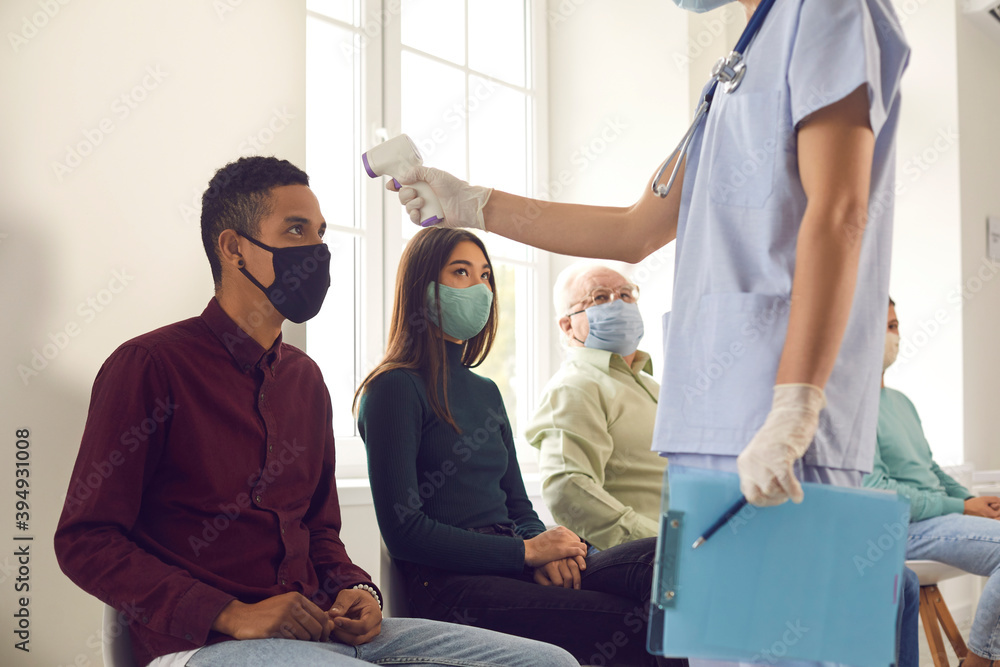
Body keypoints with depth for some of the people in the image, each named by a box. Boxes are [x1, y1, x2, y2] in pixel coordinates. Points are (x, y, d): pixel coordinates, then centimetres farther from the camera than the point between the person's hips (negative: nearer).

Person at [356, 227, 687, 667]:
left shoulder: (486, 392, 24)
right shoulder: (395, 388, -1)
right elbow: (403, 528, -9)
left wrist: (546, 552, -3)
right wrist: (527, 550, -9)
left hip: (511, 568, 7)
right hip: (448, 584, -7)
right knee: (627, 625, -29)